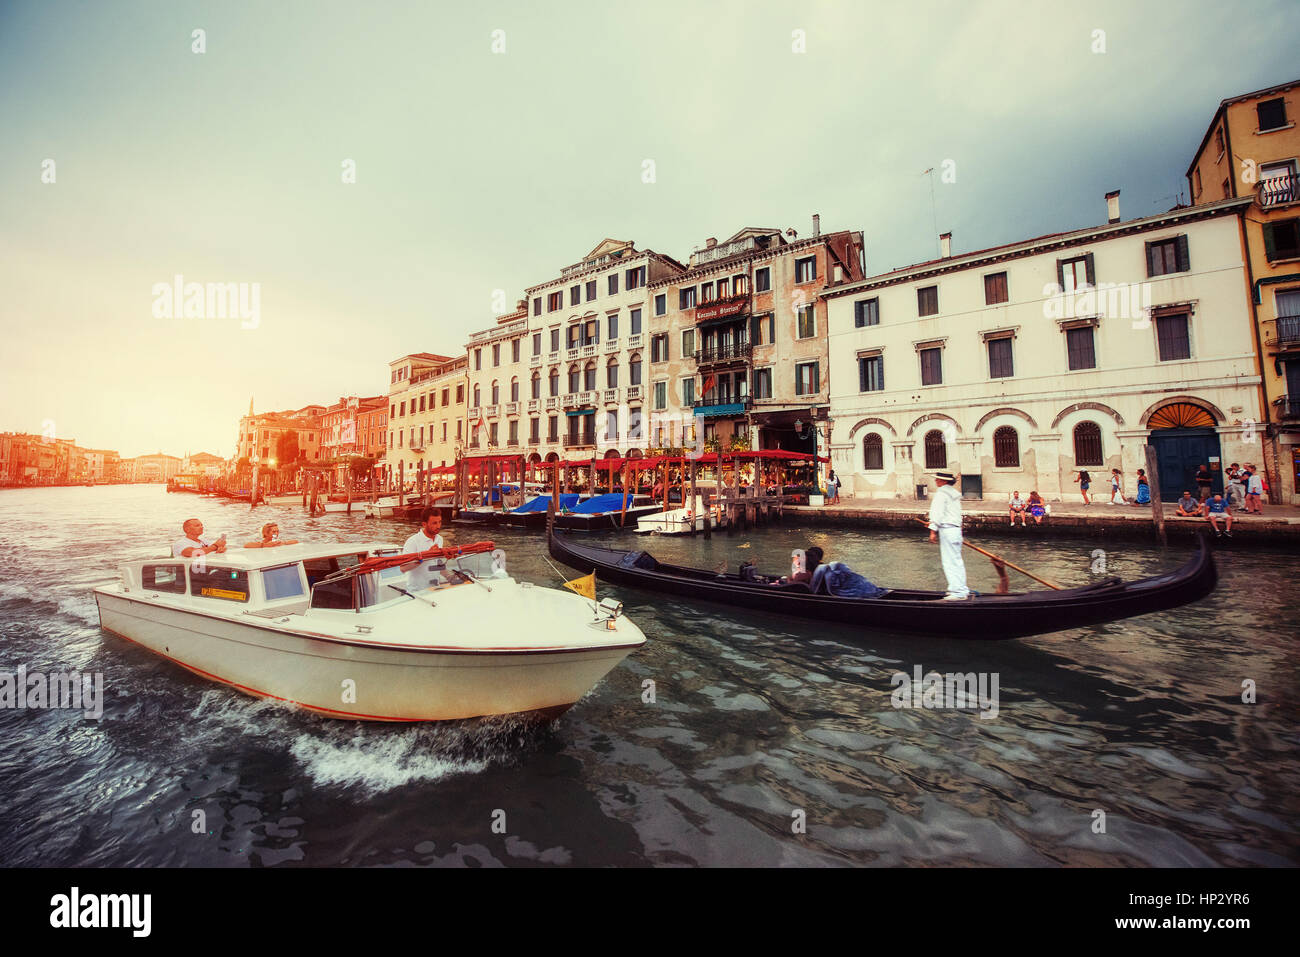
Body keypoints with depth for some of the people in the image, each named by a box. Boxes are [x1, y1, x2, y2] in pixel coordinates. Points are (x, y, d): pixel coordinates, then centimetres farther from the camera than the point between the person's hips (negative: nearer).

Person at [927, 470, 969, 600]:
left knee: (950, 561, -6)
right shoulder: (955, 493, 18)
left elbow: (937, 512, -16)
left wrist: (933, 530, -15)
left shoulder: (941, 493, -10)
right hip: (956, 529, 10)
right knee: (956, 561, 15)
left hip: (947, 530, -9)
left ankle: (959, 592, -6)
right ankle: (961, 589, 21)